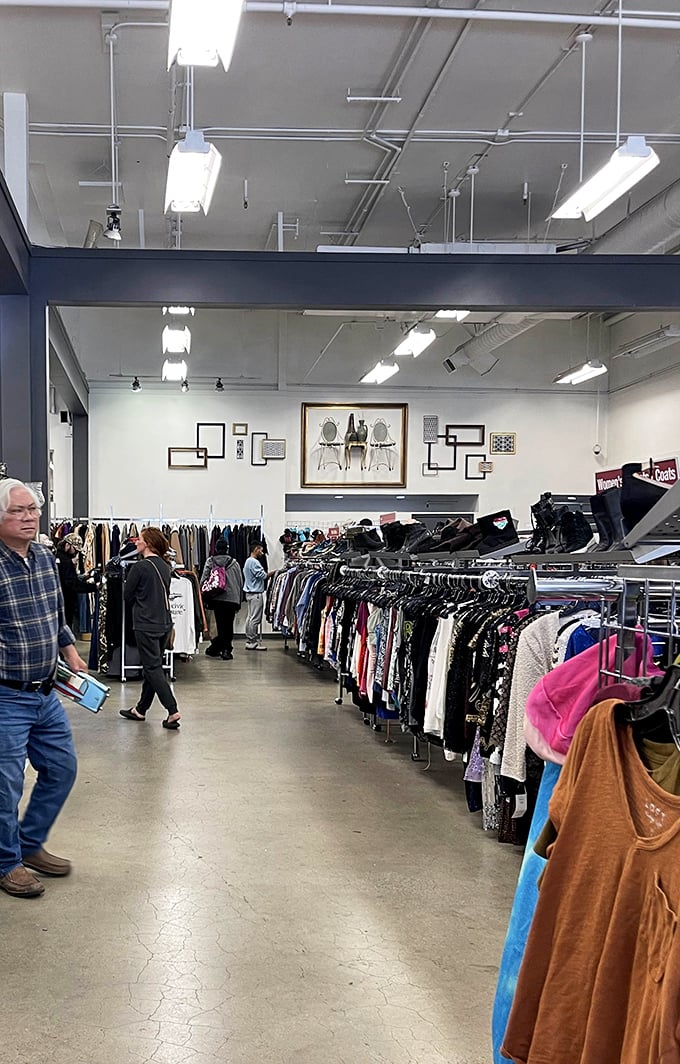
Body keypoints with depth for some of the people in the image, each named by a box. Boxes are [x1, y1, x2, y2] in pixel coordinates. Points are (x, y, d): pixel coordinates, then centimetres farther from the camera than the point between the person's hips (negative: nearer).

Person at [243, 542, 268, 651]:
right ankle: (252, 642, -7)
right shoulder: (254, 562, -16)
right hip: (256, 594, -11)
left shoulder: (248, 561, 18)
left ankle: (249, 640, 14)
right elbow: (263, 575, -19)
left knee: (250, 617, 11)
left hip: (250, 593, 11)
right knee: (255, 619, -8)